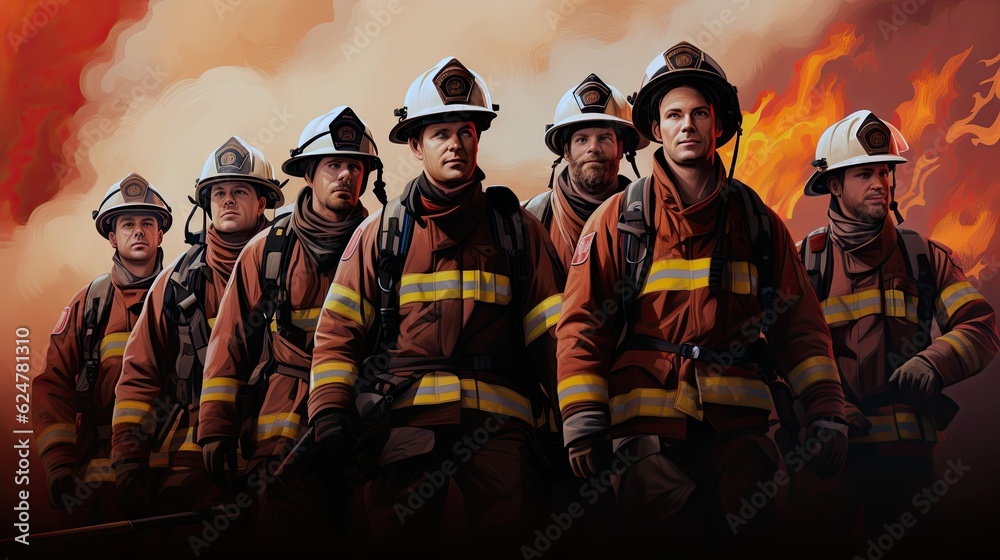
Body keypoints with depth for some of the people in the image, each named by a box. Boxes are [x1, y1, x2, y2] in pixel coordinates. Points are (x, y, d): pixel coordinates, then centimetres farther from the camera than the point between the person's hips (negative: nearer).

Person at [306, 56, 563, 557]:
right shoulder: (381, 232, 14)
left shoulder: (516, 228, 14)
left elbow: (550, 330, 10)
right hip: (405, 420, 0)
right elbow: (339, 330, 10)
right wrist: (330, 412, -4)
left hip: (497, 422, 0)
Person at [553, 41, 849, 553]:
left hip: (738, 423, 2)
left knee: (749, 530, -11)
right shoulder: (618, 220, 8)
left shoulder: (756, 221, 14)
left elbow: (801, 325, 13)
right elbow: (582, 325, 4)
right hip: (647, 422, -1)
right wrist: (582, 422, -7)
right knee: (663, 530, -15)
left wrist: (826, 412, 2)